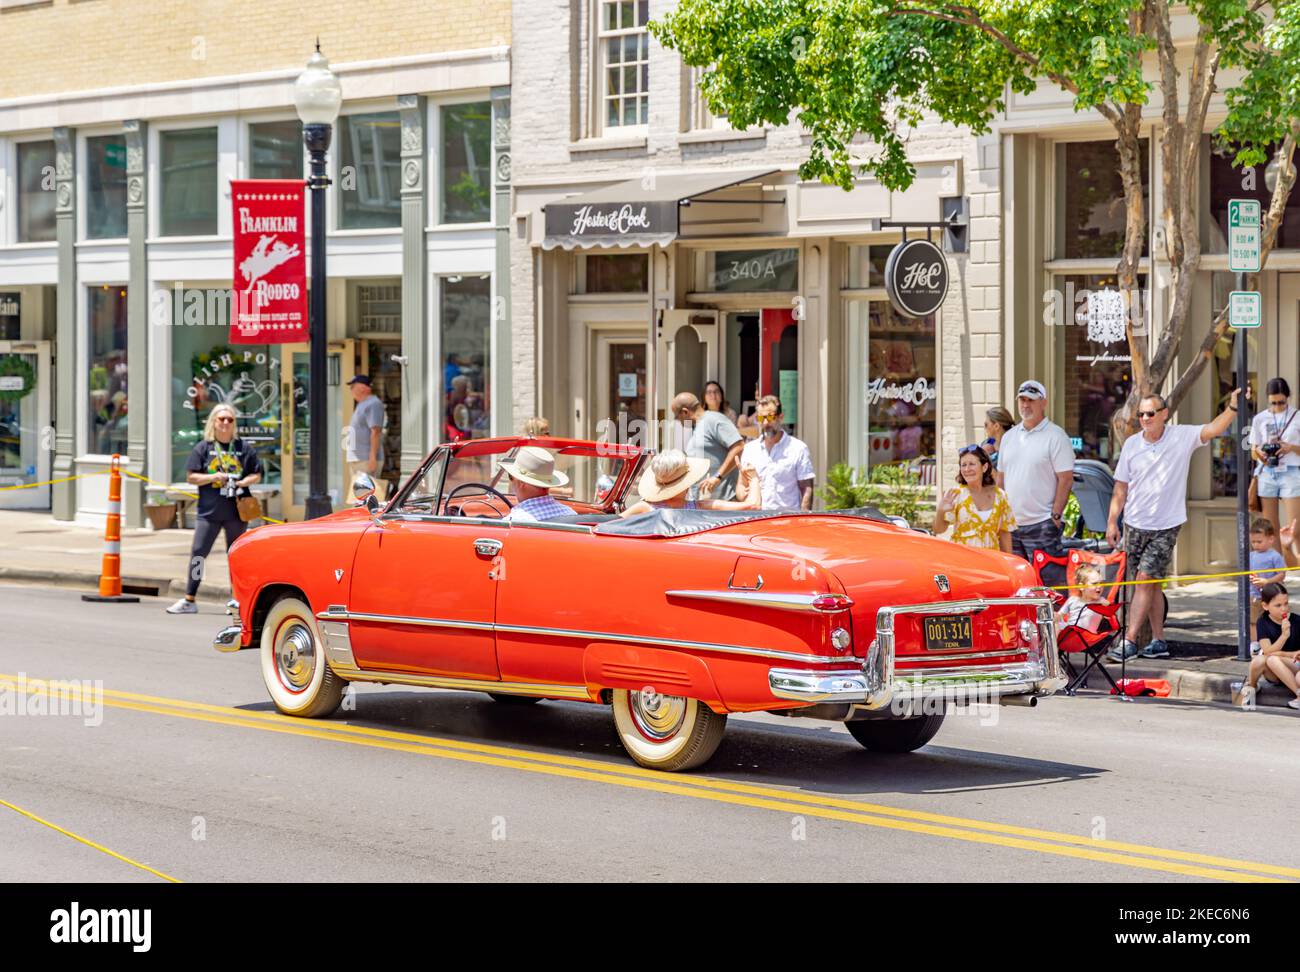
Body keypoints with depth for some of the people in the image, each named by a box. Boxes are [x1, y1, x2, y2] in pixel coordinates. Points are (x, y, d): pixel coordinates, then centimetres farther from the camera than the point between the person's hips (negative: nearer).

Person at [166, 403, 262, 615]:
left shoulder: (244, 447, 7)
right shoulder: (203, 447, 4)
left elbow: (257, 474, 11)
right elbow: (191, 477, 1)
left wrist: (243, 482, -10)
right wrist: (212, 477, -14)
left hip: (236, 512, 1)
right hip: (209, 511, -1)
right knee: (198, 553, -4)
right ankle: (189, 600, -2)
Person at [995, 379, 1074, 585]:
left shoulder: (1055, 436, -5)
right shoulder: (1009, 436, 16)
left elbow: (1066, 479, -9)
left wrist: (1055, 516, -15)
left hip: (1042, 525, -7)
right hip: (1011, 525, 7)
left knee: (1048, 581, -10)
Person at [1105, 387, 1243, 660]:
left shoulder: (1182, 437, -4)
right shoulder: (1132, 444, 4)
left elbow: (1214, 429, -17)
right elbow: (1121, 487, 8)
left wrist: (1233, 407, -33)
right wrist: (1112, 521, 3)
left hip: (1166, 526, -4)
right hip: (1135, 525, 4)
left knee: (1145, 581, -10)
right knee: (1149, 584, 9)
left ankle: (1129, 641, -13)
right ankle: (1158, 641, 17)